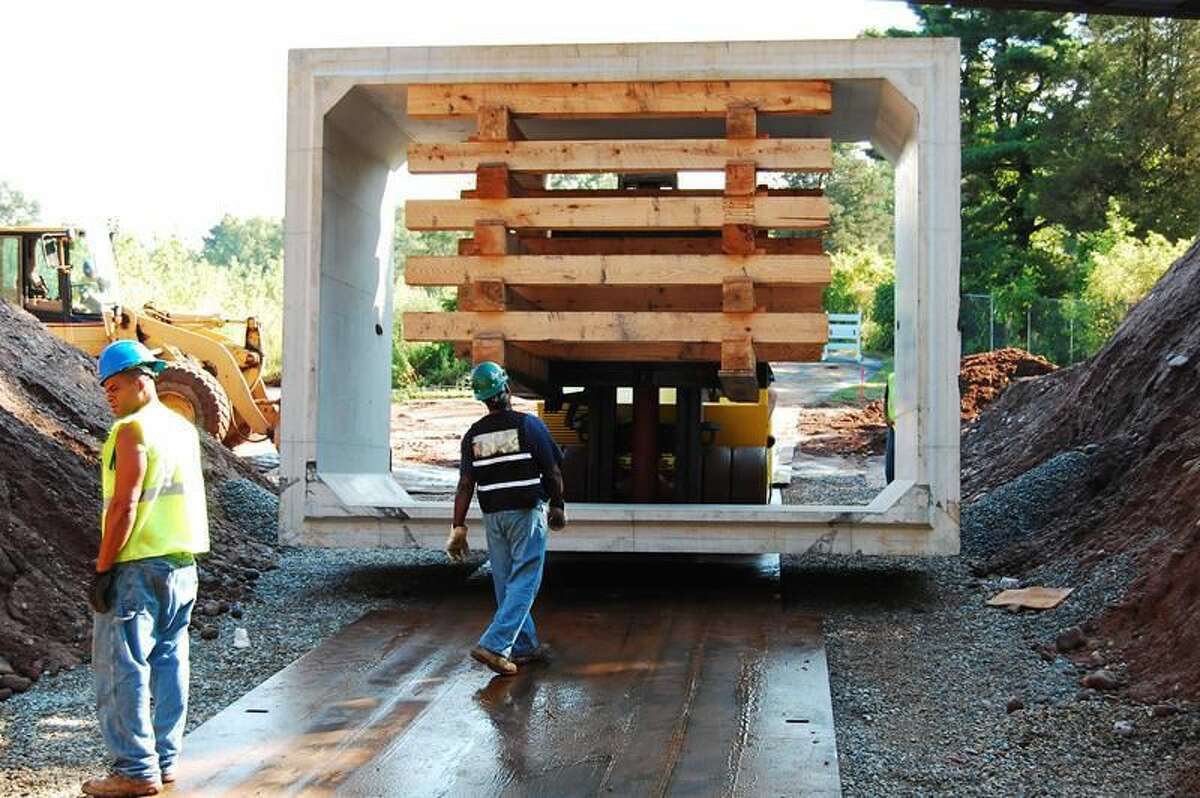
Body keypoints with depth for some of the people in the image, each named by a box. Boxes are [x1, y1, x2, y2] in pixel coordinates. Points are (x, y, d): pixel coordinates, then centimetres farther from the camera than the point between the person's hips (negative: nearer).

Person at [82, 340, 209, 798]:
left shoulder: (132, 430, -13)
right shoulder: (184, 429, 13)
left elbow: (124, 506, -17)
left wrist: (102, 570, -14)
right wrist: (182, 554, 20)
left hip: (139, 567, -8)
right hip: (182, 564, 9)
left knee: (121, 666, -3)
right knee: (168, 664, 12)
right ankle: (165, 759, 18)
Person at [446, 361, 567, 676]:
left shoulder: (473, 435, 2)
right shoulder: (529, 425, -9)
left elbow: (465, 485, 1)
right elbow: (552, 471, -5)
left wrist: (459, 527, 4)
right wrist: (558, 506, 9)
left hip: (493, 516, 5)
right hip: (527, 512, -5)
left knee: (506, 583, 13)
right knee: (524, 582, -3)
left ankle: (525, 646, 21)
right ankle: (494, 645, -14)